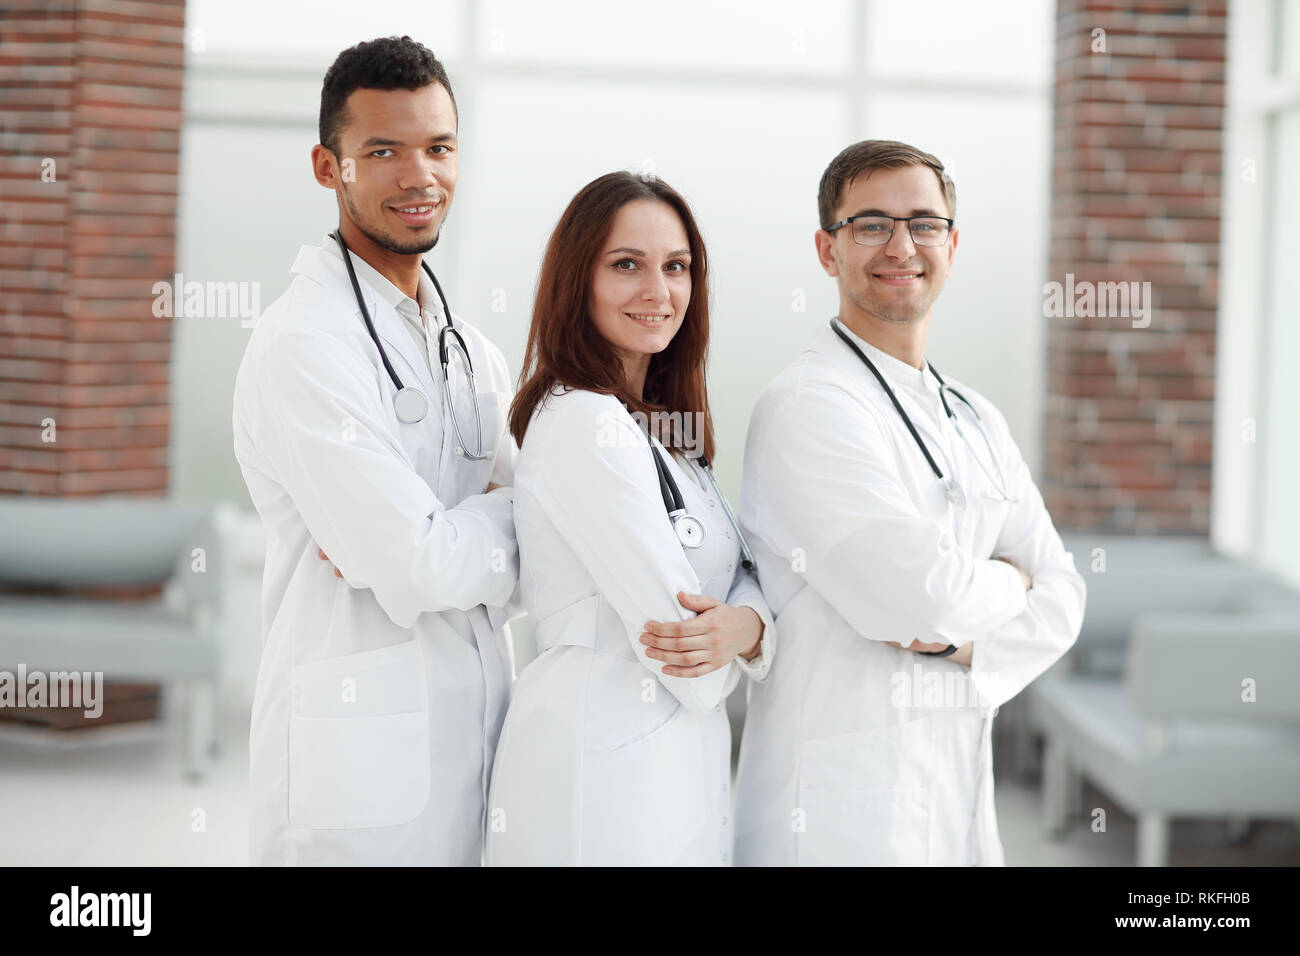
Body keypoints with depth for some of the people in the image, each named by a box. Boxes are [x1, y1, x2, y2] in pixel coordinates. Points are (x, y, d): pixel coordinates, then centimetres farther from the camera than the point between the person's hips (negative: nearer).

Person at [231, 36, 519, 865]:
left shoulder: (472, 352, 13)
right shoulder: (304, 345, -13)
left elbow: (530, 537, 7)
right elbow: (418, 572, -19)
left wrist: (425, 540, -12)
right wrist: (514, 512, -1)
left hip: (478, 752, 7)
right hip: (360, 772, -7)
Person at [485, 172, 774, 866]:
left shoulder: (659, 427, 13)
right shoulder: (582, 423, -17)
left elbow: (742, 574, 8)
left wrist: (746, 624, -14)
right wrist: (711, 660, 3)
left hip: (674, 762, 9)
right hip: (606, 770, -9)